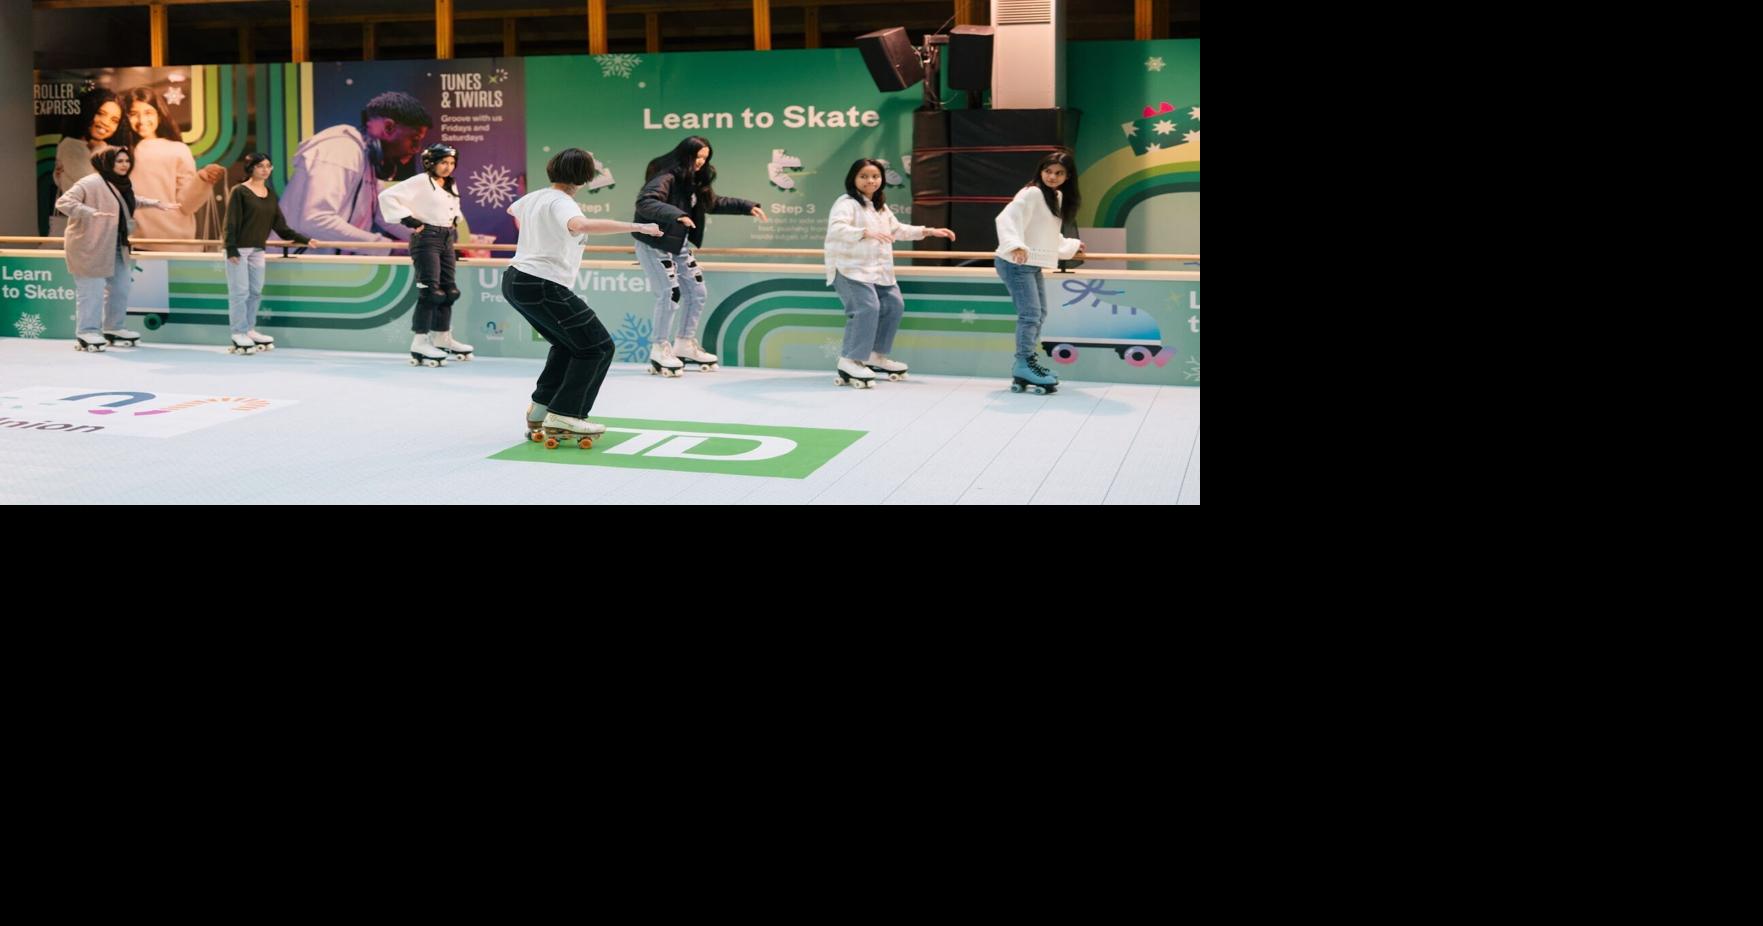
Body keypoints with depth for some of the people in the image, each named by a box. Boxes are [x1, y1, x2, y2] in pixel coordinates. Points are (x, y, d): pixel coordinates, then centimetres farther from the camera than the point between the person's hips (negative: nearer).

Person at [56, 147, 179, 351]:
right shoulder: (90, 183, -18)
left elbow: (131, 201, 33)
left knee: (120, 288, 17)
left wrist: (156, 204, 24)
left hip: (116, 248, 10)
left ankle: (113, 329, 31)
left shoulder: (122, 184, 11)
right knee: (92, 291, -7)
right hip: (90, 247, -10)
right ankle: (86, 334, 0)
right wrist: (91, 213, -36)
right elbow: (63, 203, -24)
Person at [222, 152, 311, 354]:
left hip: (258, 249, 6)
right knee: (239, 291, -3)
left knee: (256, 291, 9)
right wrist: (231, 248, -18)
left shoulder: (270, 194, 10)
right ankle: (238, 335, 3)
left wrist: (303, 239, 7)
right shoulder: (240, 192, -8)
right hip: (239, 248, -6)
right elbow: (231, 222, -11)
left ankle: (249, 330, 20)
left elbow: (280, 226, 12)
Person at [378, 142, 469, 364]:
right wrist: (408, 219, -17)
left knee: (449, 291, 10)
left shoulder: (451, 185, 14)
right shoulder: (420, 182, -10)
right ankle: (419, 343, -13)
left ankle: (442, 339, 21)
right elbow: (387, 196, -16)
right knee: (430, 291, -15)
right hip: (426, 238, -9)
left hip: (447, 240, 9)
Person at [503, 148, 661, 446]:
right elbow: (581, 225, -39)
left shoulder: (534, 197, 12)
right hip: (543, 287, -10)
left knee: (568, 344, 26)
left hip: (515, 279, 10)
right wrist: (637, 226, -38)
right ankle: (563, 417, -8)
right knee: (597, 347, -3)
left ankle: (539, 411, 25)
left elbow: (513, 209, 38)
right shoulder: (561, 203, -14)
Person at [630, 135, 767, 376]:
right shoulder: (666, 178, -21)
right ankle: (659, 349, 1)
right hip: (655, 245, -9)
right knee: (671, 293, -14)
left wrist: (747, 207, 13)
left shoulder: (695, 182, 6)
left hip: (679, 246, 9)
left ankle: (684, 344, 26)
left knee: (696, 292, 12)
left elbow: (715, 203, 20)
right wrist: (675, 214, -48)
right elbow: (644, 203, -35)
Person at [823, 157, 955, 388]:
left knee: (893, 305, 14)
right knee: (867, 308, -23)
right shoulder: (847, 203, -10)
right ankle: (850, 361, -18)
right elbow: (836, 228, -27)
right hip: (851, 268, -10)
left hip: (878, 271, 10)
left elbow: (898, 230, 32)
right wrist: (866, 233, -39)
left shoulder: (881, 208, 20)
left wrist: (929, 231, 26)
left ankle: (876, 355, 26)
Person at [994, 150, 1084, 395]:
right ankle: (1024, 364, -6)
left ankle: (1024, 369, 21)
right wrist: (1015, 245, -40)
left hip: (1033, 265, 10)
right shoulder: (1032, 193, -14)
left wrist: (1071, 246, 41)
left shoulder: (1058, 197, 15)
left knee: (1039, 314, 14)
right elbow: (1006, 218, -25)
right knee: (1030, 313, -14)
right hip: (1016, 263, -10)